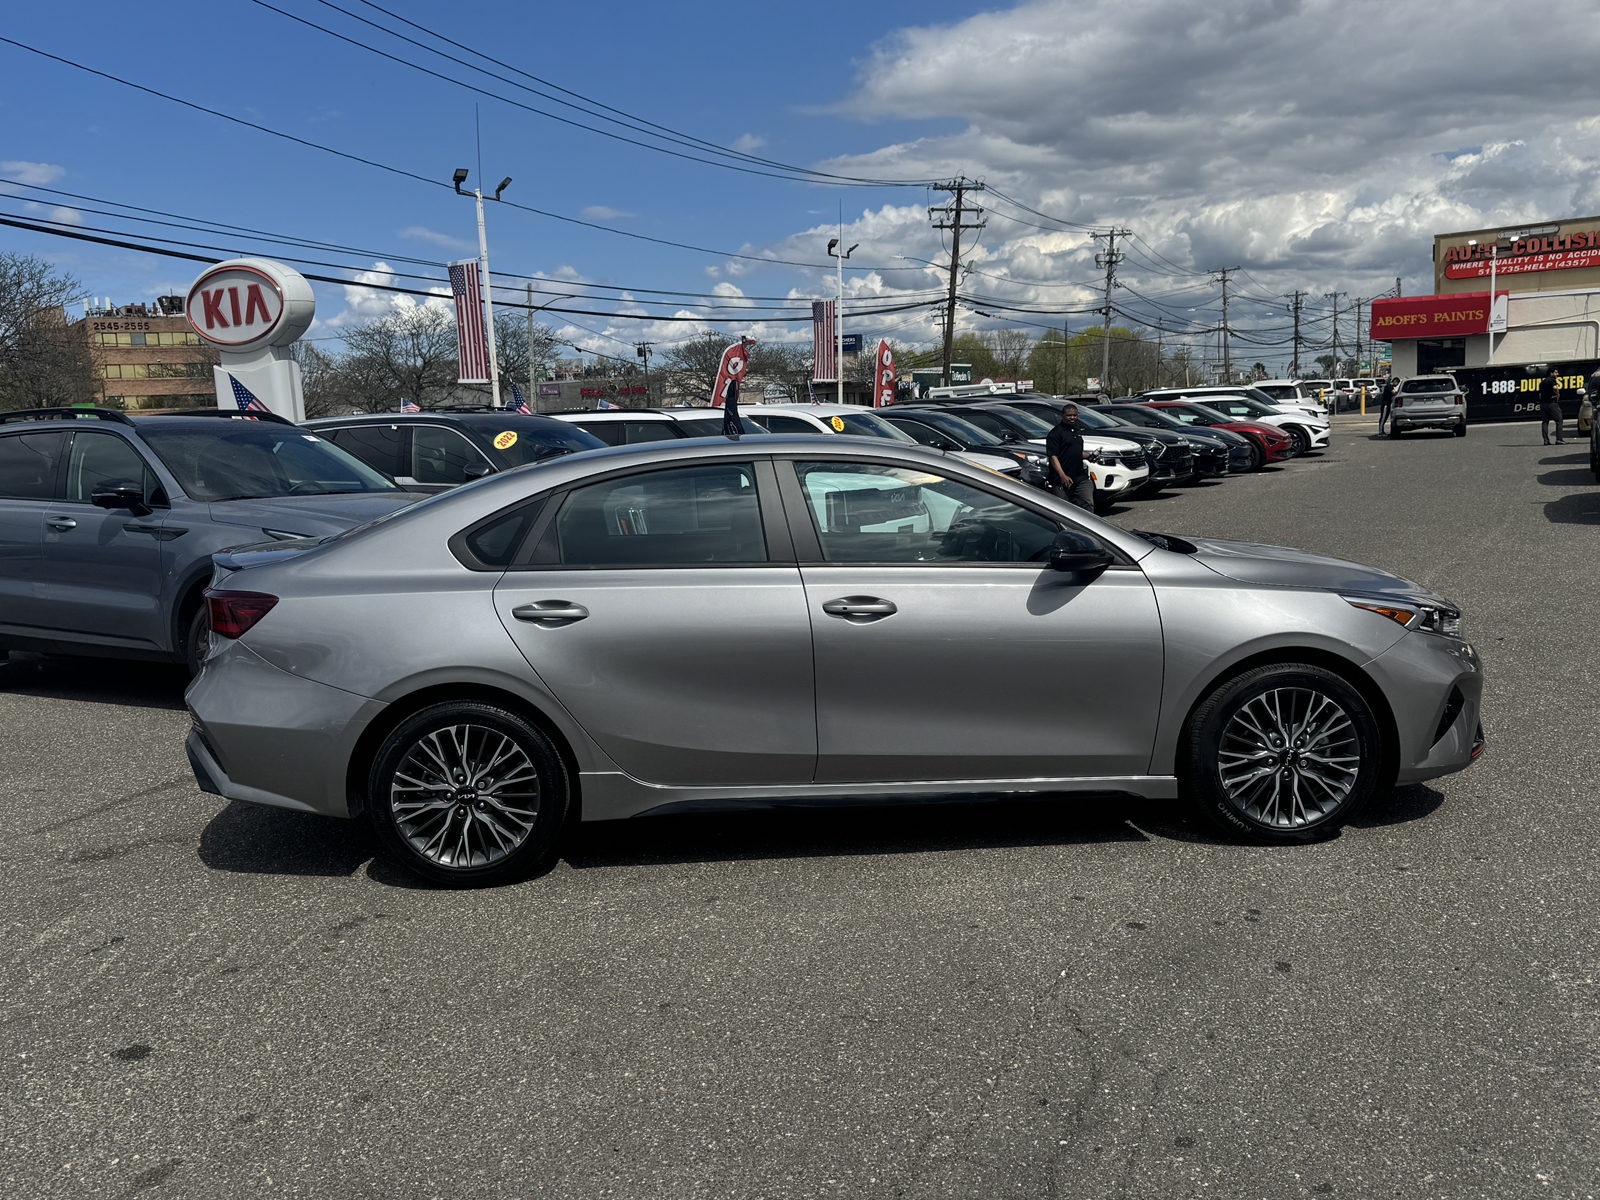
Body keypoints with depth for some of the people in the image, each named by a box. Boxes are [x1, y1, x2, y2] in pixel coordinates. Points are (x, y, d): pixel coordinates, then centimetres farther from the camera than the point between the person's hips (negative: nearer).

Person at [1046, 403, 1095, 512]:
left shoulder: (1079, 430, 17)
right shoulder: (1056, 433, -7)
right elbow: (1053, 456, -15)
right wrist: (1063, 476, -25)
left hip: (1081, 478, 6)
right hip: (1062, 480, -6)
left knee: (1088, 505, -1)